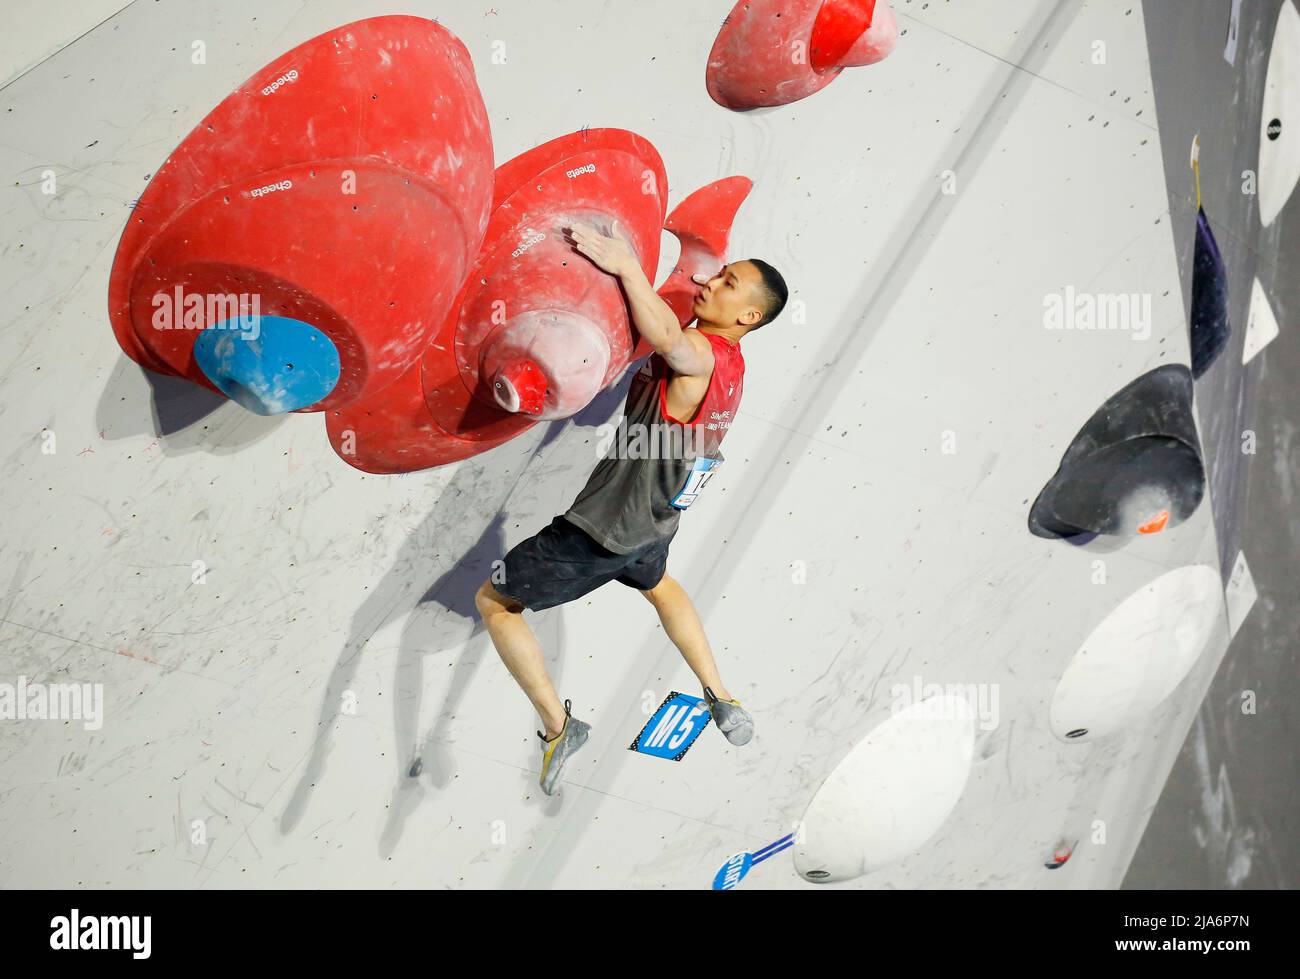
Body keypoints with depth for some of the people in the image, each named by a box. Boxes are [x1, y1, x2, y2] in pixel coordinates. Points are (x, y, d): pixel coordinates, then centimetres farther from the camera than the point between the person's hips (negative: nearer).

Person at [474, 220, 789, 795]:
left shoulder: (700, 355, -27)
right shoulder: (730, 364, 3)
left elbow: (666, 336, -52)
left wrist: (626, 266, -50)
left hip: (602, 532, -9)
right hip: (654, 525, 9)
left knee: (493, 602, 8)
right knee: (657, 585, 41)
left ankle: (557, 728, 7)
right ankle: (723, 703, 41)